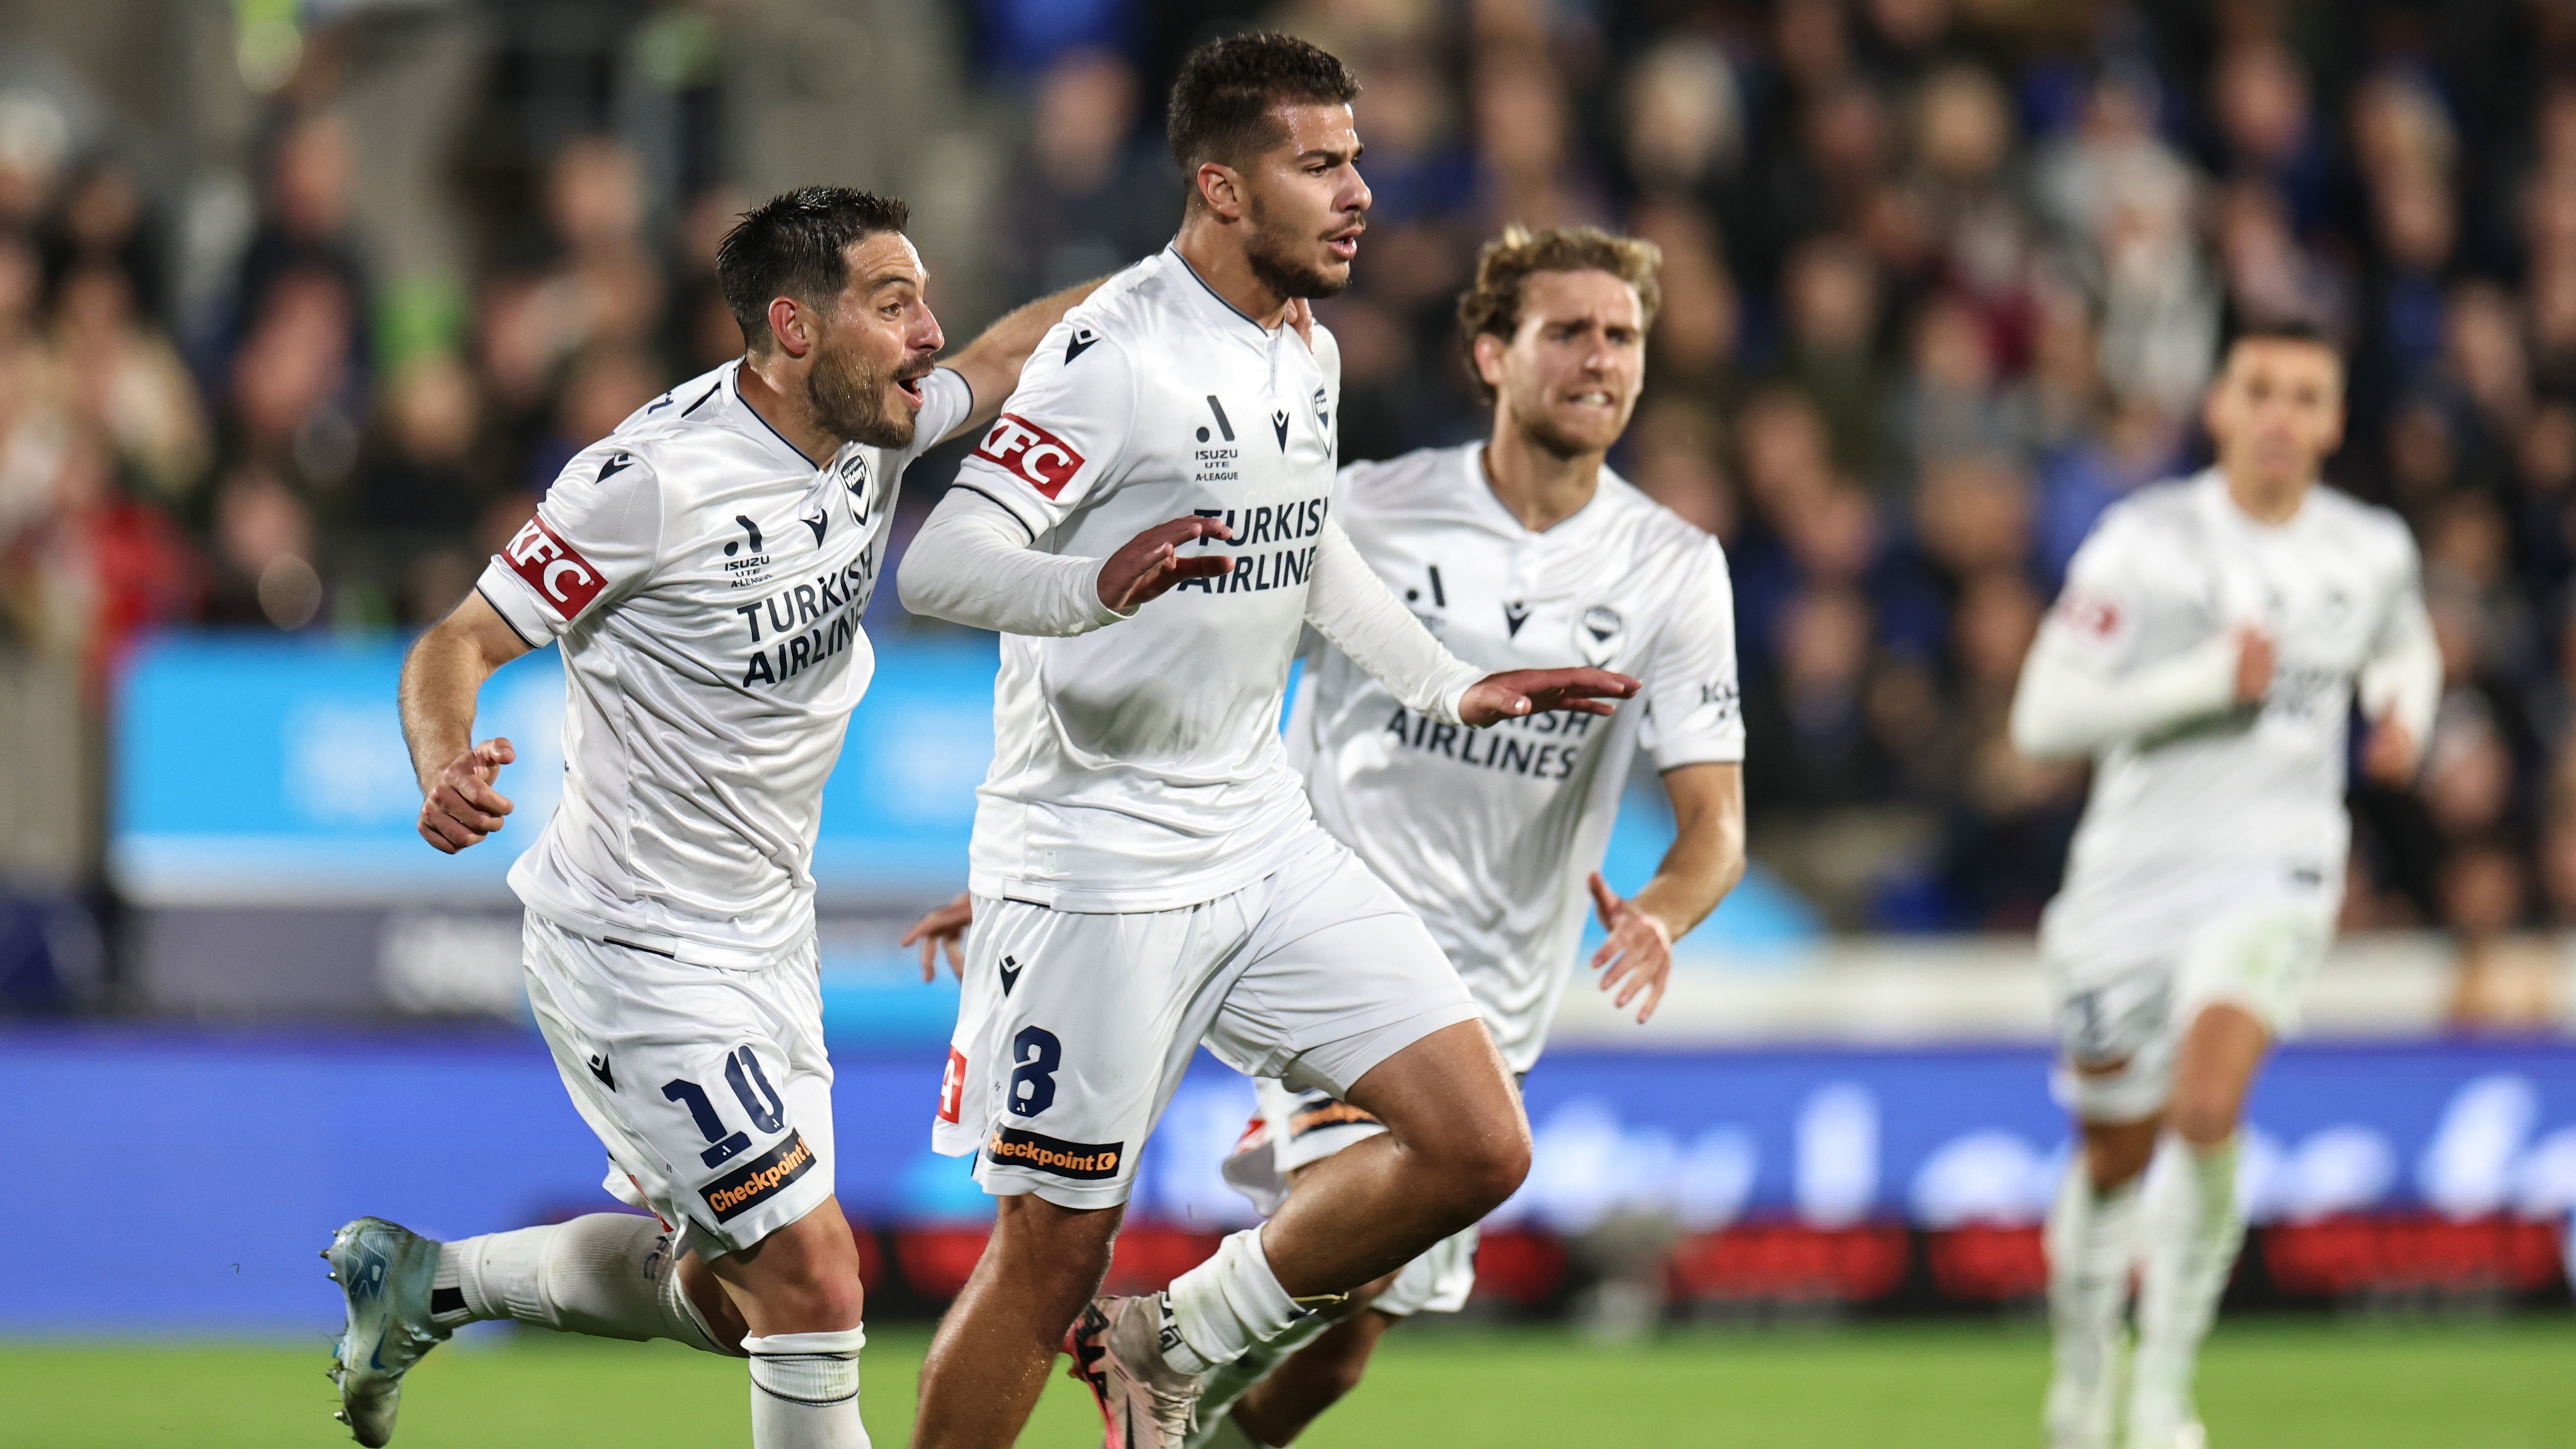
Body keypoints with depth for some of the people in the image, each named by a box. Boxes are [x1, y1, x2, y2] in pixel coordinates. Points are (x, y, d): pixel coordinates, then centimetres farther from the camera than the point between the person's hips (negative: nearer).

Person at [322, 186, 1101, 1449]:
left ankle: (420, 1278, 33)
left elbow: (1007, 356, 18)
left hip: (765, 944, 9)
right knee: (812, 1282, -14)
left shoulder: (875, 430, -1)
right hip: (640, 954, -9)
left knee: (726, 1292, 16)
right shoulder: (657, 477, -22)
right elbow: (459, 643, -16)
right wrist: (445, 769, -36)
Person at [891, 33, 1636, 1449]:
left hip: (1261, 841, 7)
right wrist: (1094, 585, -44)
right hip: (1095, 871, -7)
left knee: (1477, 1151, -2)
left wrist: (1451, 688, 28)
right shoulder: (1115, 356, -18)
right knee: (1051, 1254, -2)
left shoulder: (1310, 354, 8)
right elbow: (939, 567, -26)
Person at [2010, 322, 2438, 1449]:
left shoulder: (2373, 553, 2)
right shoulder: (2146, 543, -9)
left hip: (2276, 873, 0)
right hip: (2136, 873, 0)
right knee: (2116, 1154, 11)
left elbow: (2406, 649, 26)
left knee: (2206, 1109, -25)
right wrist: (2206, 681, -21)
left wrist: (2405, 714, 3)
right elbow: (2041, 717, -13)